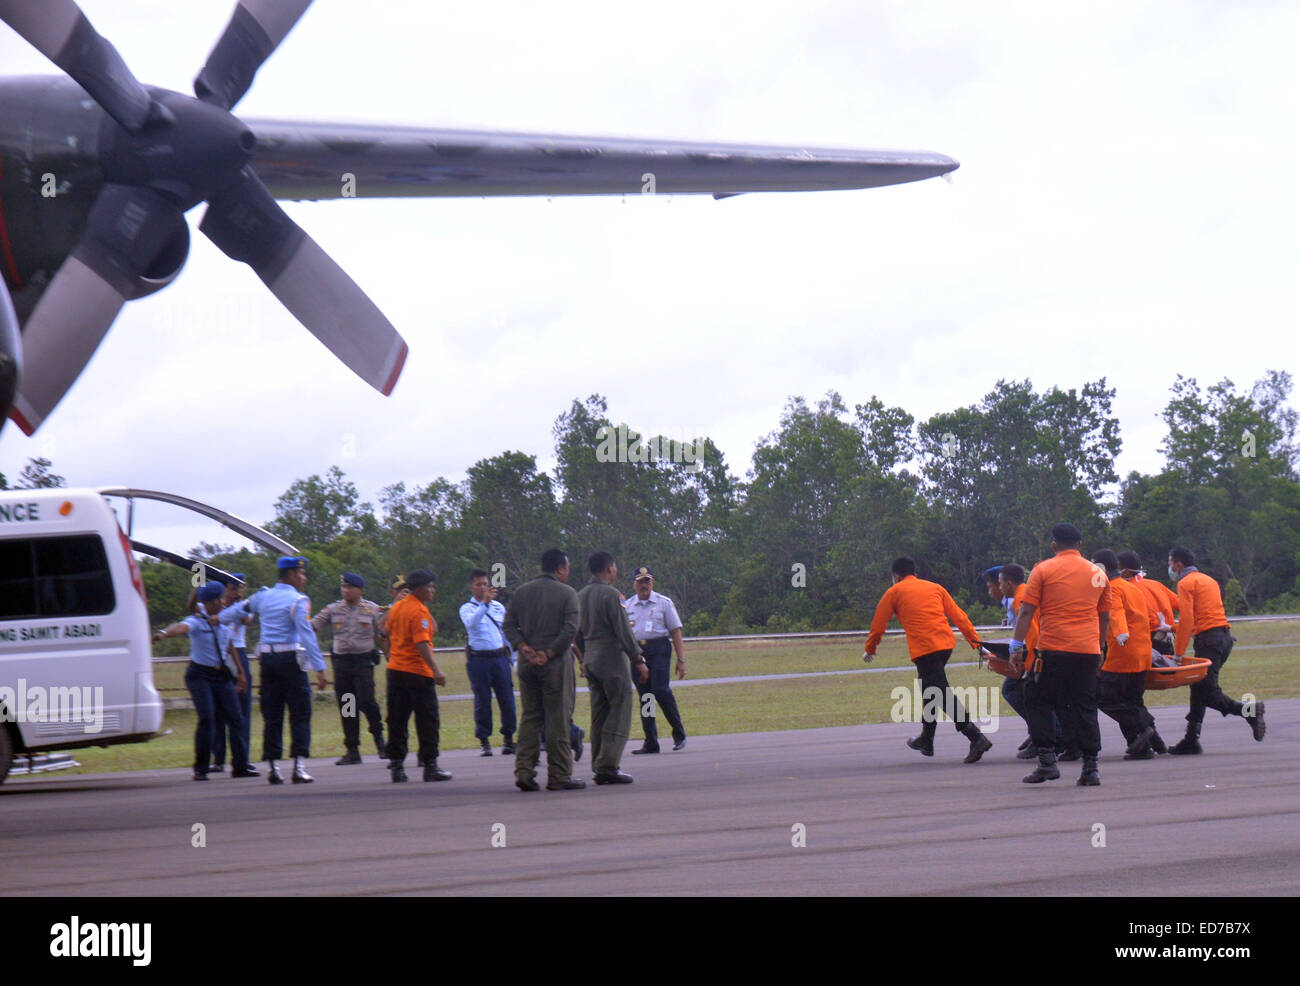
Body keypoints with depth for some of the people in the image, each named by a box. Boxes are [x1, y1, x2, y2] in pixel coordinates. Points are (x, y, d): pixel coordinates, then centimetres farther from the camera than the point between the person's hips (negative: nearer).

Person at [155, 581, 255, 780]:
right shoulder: (196, 621, -11)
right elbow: (182, 627, -33)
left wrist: (240, 672, 27)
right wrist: (164, 633, -54)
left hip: (221, 676, 6)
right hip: (200, 675, -6)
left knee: (235, 717, -1)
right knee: (207, 718, -16)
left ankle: (240, 766, 9)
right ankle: (200, 769, -9)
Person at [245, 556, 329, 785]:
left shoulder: (263, 596, 11)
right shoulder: (298, 600, -8)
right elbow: (307, 635, -16)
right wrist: (319, 668, -18)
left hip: (267, 658, 6)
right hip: (290, 659, -6)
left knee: (271, 714, 9)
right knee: (300, 714, -2)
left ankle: (271, 766, 7)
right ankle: (299, 766, -10)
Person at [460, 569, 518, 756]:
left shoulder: (498, 607, 14)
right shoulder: (467, 609, 1)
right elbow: (471, 623, -23)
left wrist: (510, 656, 19)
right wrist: (485, 603, -33)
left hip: (500, 657, 3)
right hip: (478, 659, -3)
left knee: (507, 699, -1)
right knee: (482, 701, 0)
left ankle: (508, 738, 9)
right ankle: (484, 741, 7)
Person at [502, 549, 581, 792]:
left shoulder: (521, 592, 10)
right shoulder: (567, 593, -4)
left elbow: (508, 625, 4)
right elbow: (570, 628, -15)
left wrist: (524, 648, -4)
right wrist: (549, 653, -12)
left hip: (527, 663, 5)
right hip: (556, 663, -5)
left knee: (529, 717, 11)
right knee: (558, 719, 0)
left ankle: (524, 770, 2)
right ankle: (559, 776, 1)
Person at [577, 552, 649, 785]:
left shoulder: (581, 595, 12)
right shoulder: (610, 594, -13)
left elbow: (577, 634, 18)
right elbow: (623, 631, -15)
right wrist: (638, 660, -10)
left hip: (591, 661, 8)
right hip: (613, 659, -8)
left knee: (599, 716, 12)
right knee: (619, 715, -6)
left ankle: (599, 767, 13)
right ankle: (608, 767, -12)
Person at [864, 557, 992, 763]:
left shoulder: (893, 593, 10)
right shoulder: (935, 588, 21)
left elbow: (878, 625, 14)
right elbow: (959, 617, 15)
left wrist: (870, 650, 30)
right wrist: (976, 643, 16)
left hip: (923, 649, -6)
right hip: (946, 643, 6)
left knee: (944, 696, -12)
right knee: (930, 690, 25)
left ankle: (977, 738, -25)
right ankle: (926, 741, 36)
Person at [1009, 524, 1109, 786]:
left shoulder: (1043, 570, 1)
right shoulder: (1098, 574, 12)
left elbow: (1026, 611, -4)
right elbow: (1105, 619, 18)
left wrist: (1016, 646, -1)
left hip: (1053, 649, -3)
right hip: (1088, 651, 4)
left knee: (1038, 701, 8)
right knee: (1085, 708, 8)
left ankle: (1047, 761, -1)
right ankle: (1091, 768, 4)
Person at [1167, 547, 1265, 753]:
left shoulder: (1186, 583, -4)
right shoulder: (1208, 580, 24)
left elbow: (1186, 619, -12)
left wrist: (1178, 653, -11)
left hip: (1208, 638, -9)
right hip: (1225, 636, 9)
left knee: (1206, 692, -12)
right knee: (1199, 689, 12)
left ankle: (1249, 710, -25)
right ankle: (1191, 740, 13)